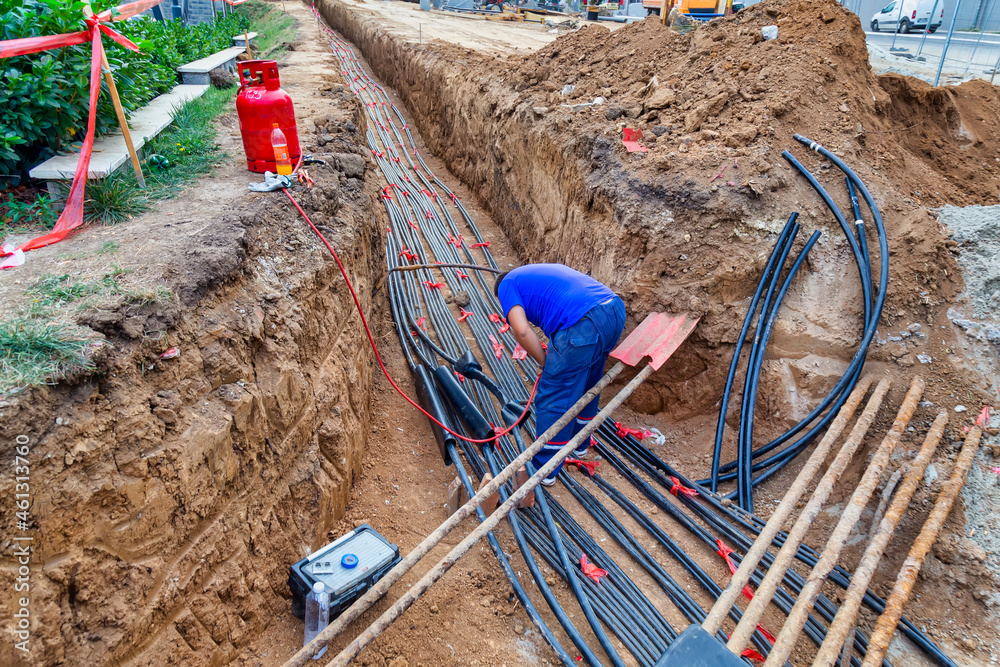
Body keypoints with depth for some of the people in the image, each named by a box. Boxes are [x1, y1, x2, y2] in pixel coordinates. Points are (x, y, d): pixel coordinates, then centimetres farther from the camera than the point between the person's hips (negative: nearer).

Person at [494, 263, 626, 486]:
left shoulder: (507, 284, 15)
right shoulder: (550, 268, 37)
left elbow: (521, 331, -4)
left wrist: (545, 364, 10)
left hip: (583, 327, -8)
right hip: (616, 309, 8)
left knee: (553, 399, 8)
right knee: (586, 385, 29)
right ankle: (580, 445, 48)